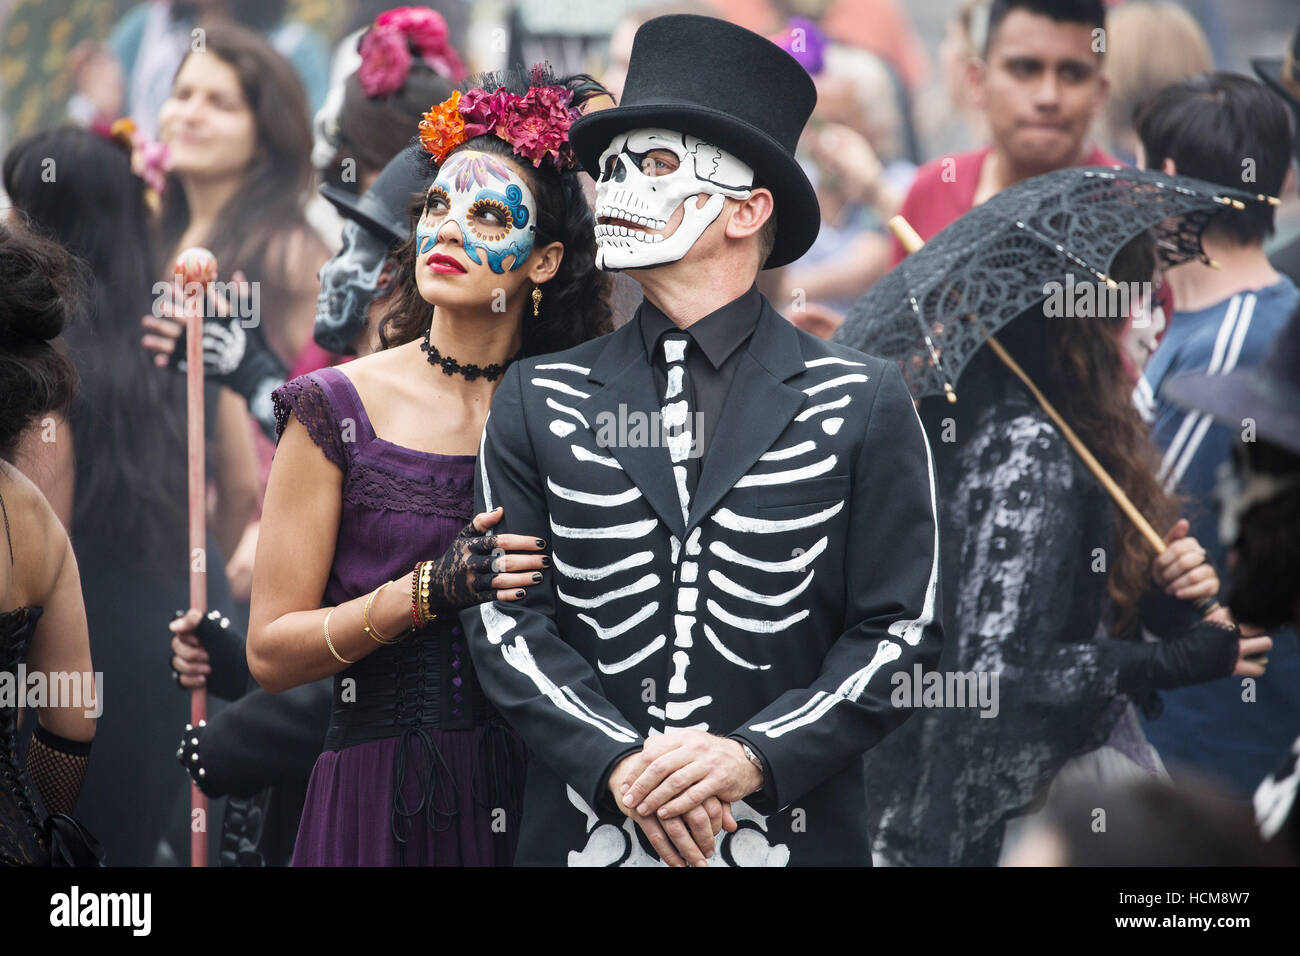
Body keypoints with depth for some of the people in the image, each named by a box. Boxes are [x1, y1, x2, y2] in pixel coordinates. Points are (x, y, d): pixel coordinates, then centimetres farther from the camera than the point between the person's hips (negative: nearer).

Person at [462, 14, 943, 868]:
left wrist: (755, 757, -16)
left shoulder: (863, 404, 1)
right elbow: (508, 619, 1)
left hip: (793, 830, -1)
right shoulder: (539, 401, 7)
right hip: (585, 828, 2)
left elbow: (902, 632, -2)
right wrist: (617, 765, -14)